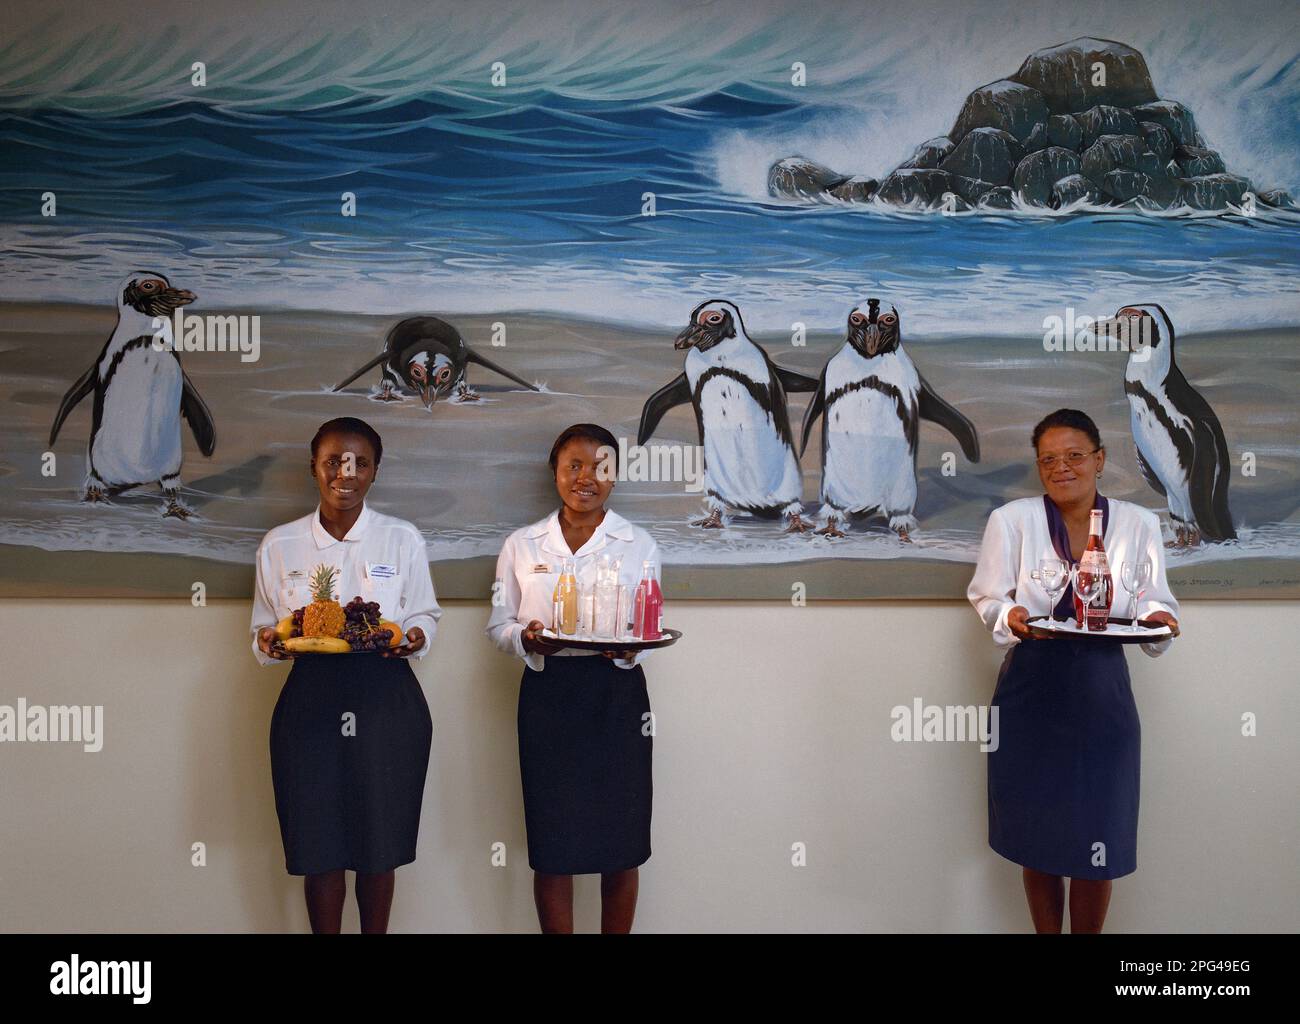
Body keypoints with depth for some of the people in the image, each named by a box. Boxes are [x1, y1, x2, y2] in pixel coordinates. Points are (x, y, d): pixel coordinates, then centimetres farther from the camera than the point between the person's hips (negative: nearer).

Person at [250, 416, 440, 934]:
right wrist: (269, 642, -11)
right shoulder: (279, 545, 5)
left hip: (387, 702, 0)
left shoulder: (402, 539, 3)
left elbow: (426, 614, 9)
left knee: (380, 848, 7)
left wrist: (415, 635, -13)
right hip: (310, 701, 1)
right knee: (318, 849, 4)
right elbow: (264, 626, 12)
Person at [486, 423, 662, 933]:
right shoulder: (522, 545, 6)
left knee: (620, 849, 5)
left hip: (617, 696, 0)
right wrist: (526, 639, -14)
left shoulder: (639, 545, 4)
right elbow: (499, 624, 9)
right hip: (548, 695, 0)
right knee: (551, 850, 4)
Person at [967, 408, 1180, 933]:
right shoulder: (1011, 519, -6)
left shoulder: (1138, 523, 0)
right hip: (1031, 690, -1)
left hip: (1103, 694, 1)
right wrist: (1011, 616, -20)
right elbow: (988, 596, 1)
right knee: (1037, 834, 10)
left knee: (1097, 839, 5)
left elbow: (1154, 601, 8)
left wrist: (1157, 617, -15)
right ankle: (1045, 932, 30)